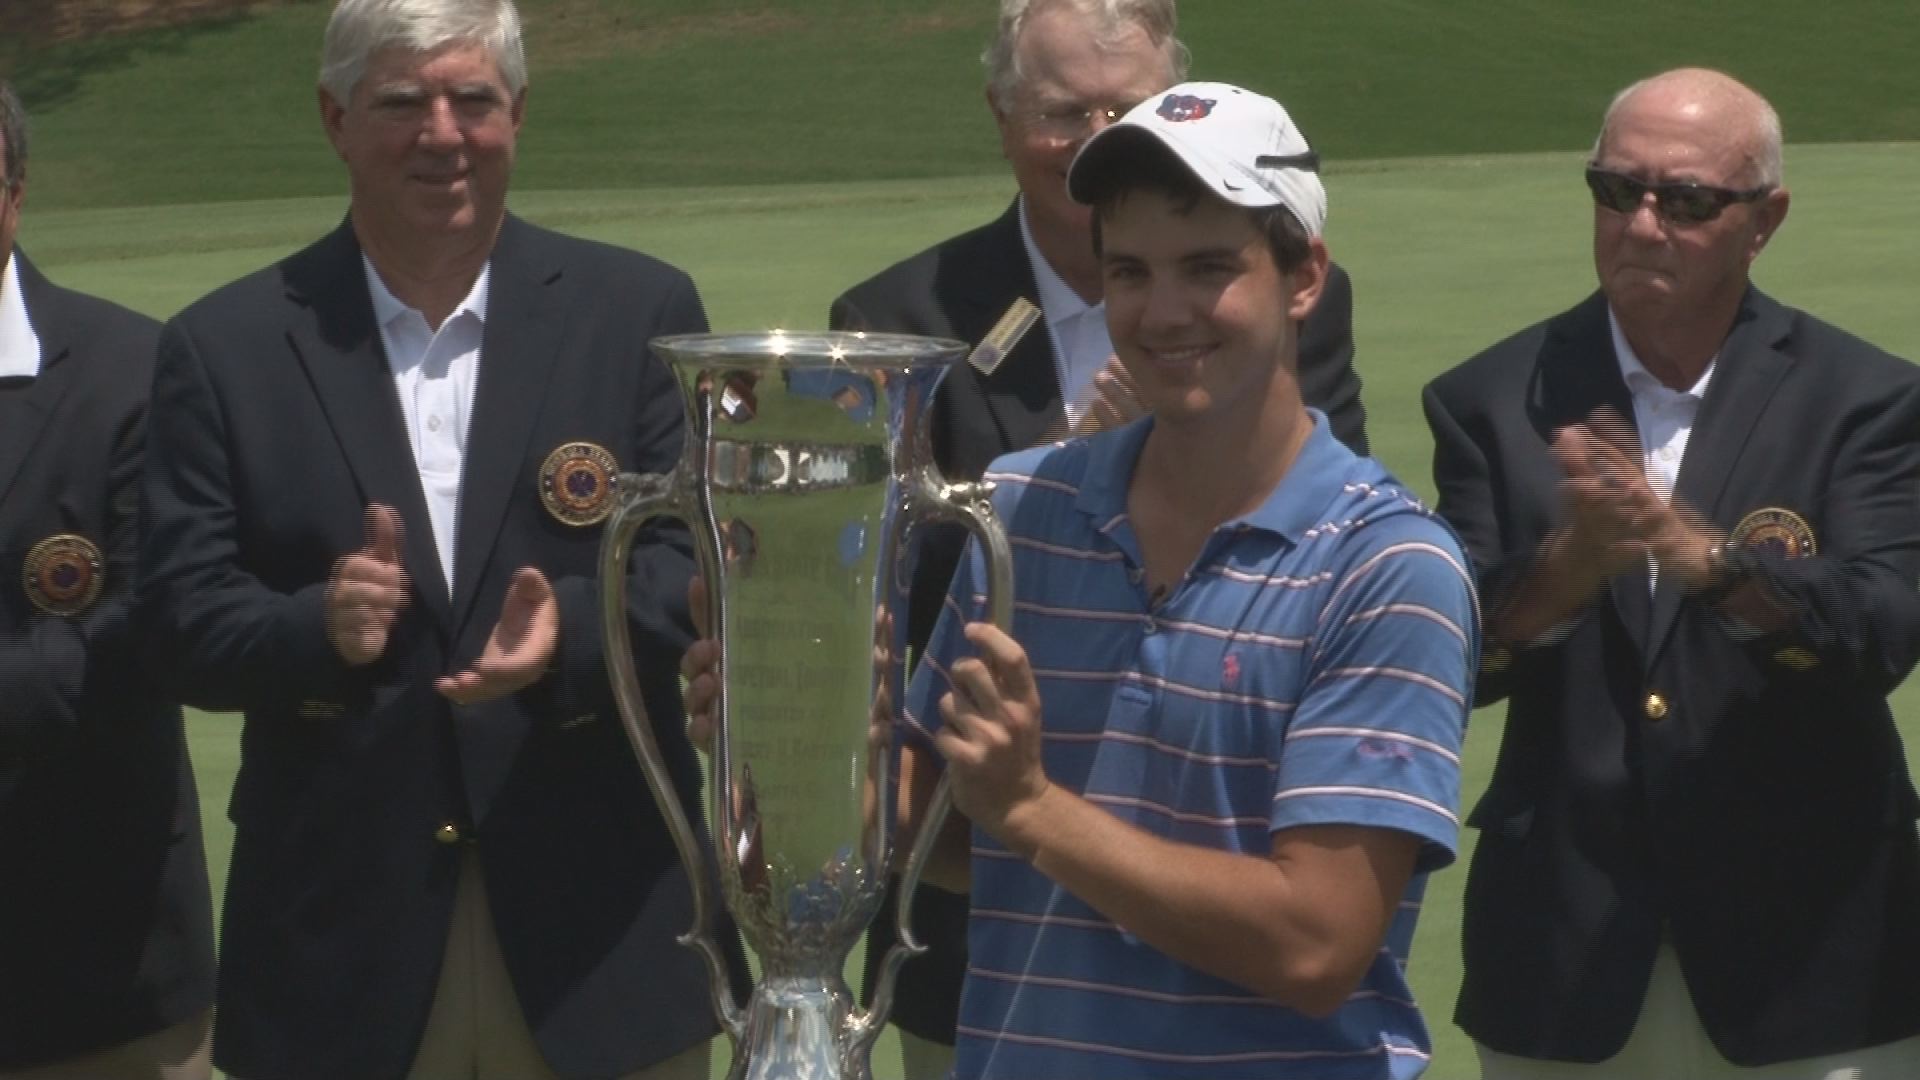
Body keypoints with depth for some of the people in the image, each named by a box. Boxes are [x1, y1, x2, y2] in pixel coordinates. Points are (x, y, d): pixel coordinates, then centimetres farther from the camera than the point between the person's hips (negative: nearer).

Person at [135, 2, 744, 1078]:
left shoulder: (638, 312, 4)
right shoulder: (227, 348, 3)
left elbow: (697, 558, -1)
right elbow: (185, 625, -1)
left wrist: (571, 628, -21)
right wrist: (321, 628, -21)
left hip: (600, 926, 0)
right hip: (337, 943, 0)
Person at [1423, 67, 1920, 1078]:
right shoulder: (1493, 399, 3)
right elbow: (1457, 661, -5)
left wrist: (1700, 553, -30)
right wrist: (1573, 559, -25)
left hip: (1803, 954, -1)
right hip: (1563, 953, 1)